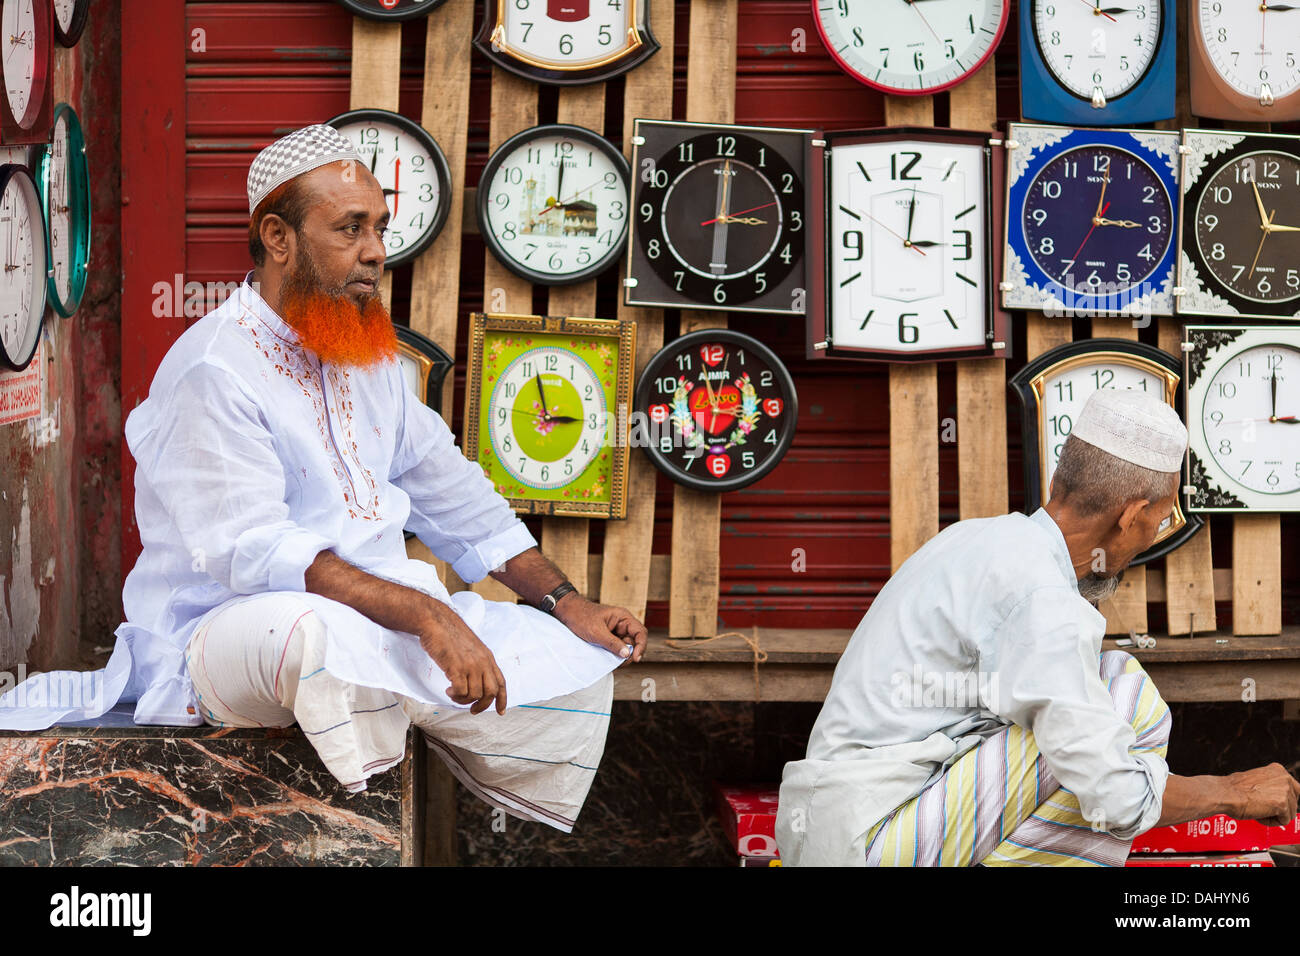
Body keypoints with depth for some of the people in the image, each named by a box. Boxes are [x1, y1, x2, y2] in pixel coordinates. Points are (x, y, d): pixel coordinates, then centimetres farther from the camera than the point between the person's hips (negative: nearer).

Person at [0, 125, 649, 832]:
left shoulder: (369, 357, 14)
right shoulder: (214, 372, -16)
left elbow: (452, 495, 19)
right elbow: (254, 553, -26)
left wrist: (563, 601, 8)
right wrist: (422, 613, -35)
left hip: (388, 614, 9)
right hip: (224, 632, -9)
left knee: (582, 664, 0)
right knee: (317, 631, -42)